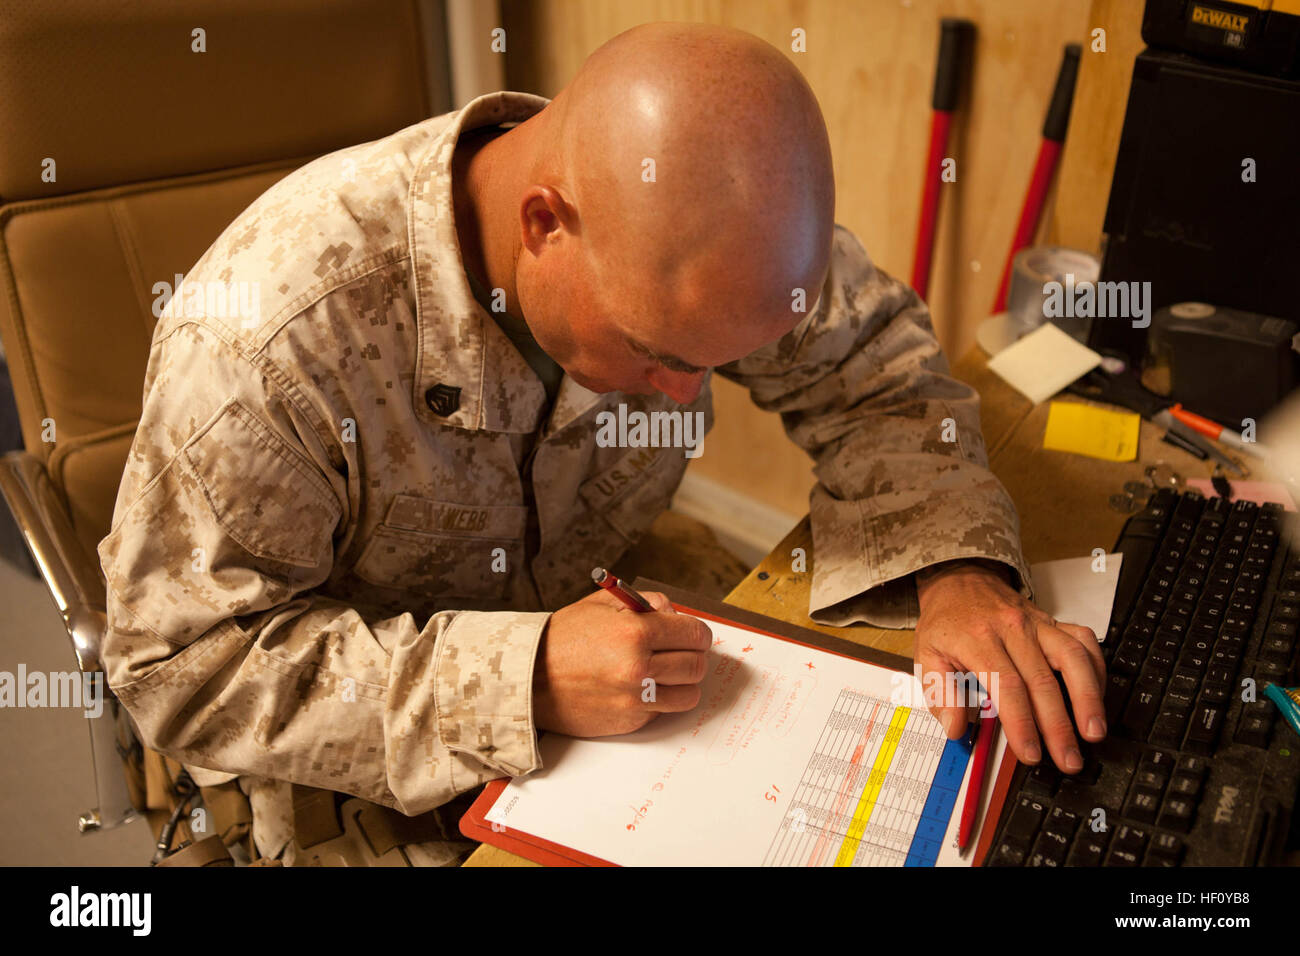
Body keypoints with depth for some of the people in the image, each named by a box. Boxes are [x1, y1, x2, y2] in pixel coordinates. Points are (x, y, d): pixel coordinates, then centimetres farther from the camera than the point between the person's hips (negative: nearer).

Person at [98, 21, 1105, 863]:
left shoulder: (682, 250, -20)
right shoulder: (274, 335, -34)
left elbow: (876, 370, -8)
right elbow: (180, 661, -26)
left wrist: (955, 568, -27)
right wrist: (518, 682, -36)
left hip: (597, 605, 4)